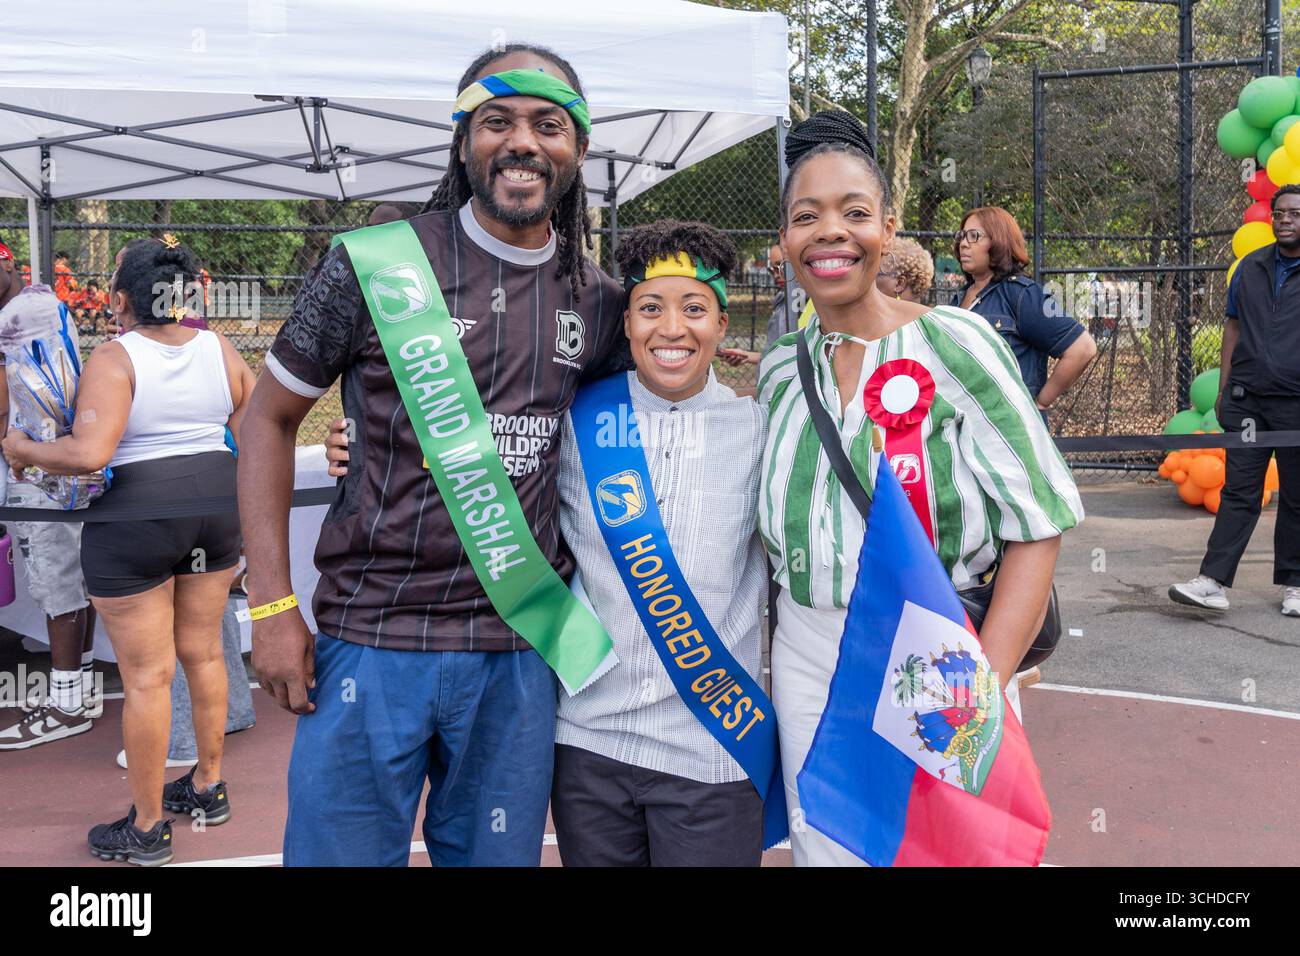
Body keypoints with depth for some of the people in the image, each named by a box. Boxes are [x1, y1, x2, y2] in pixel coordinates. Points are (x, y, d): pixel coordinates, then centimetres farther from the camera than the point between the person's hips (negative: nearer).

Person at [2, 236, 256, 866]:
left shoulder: (115, 359, -14)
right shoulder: (220, 350, 3)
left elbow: (89, 453, -24)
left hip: (136, 515, -6)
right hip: (216, 506, 6)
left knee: (146, 675, 4)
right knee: (203, 653, 19)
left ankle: (146, 828, 18)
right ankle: (208, 786, 33)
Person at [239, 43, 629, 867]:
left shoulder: (599, 302, 5)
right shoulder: (375, 265, -5)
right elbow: (270, 419, 1)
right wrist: (271, 605, -5)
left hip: (522, 651, 3)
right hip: (371, 640, -2)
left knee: (496, 855, 17)